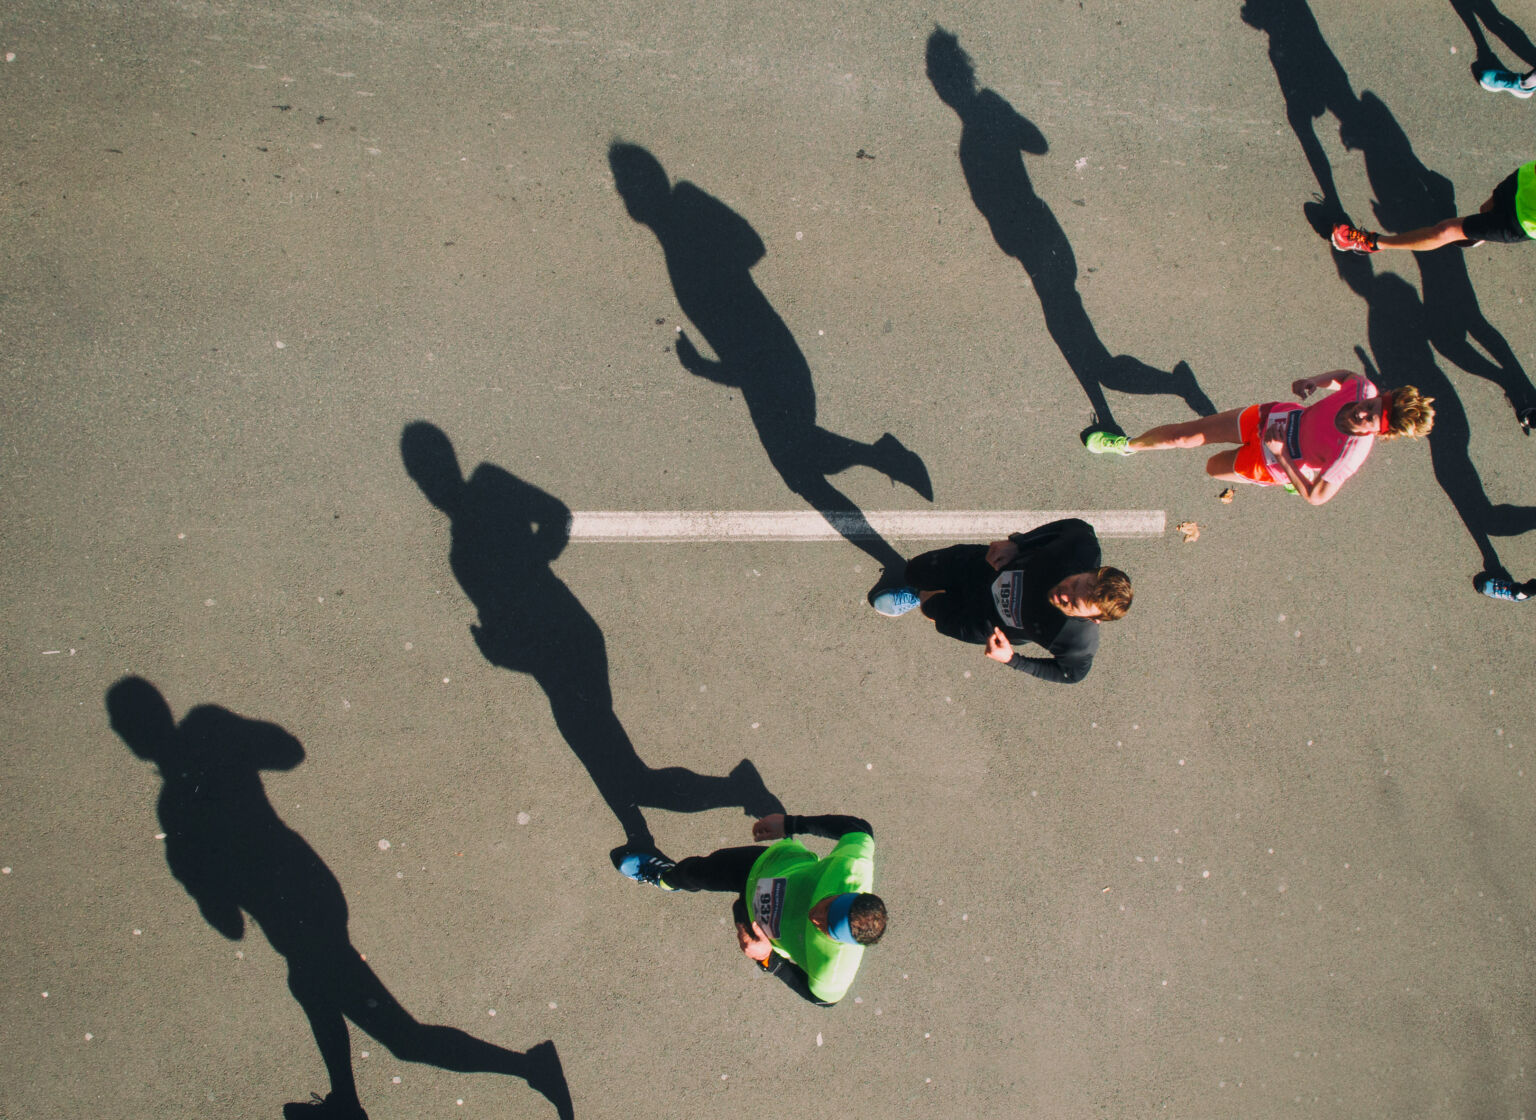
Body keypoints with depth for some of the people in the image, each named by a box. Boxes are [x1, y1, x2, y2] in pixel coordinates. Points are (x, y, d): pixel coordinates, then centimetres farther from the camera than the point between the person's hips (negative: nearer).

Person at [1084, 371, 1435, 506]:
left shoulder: (1351, 455, -42)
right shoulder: (1364, 387, -27)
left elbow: (1315, 498, -29)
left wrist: (1281, 454, -30)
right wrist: (1315, 381, -16)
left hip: (1274, 464, -3)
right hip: (1275, 417, 3)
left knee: (1215, 467, 20)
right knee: (1186, 434, 5)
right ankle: (1127, 445, 38)